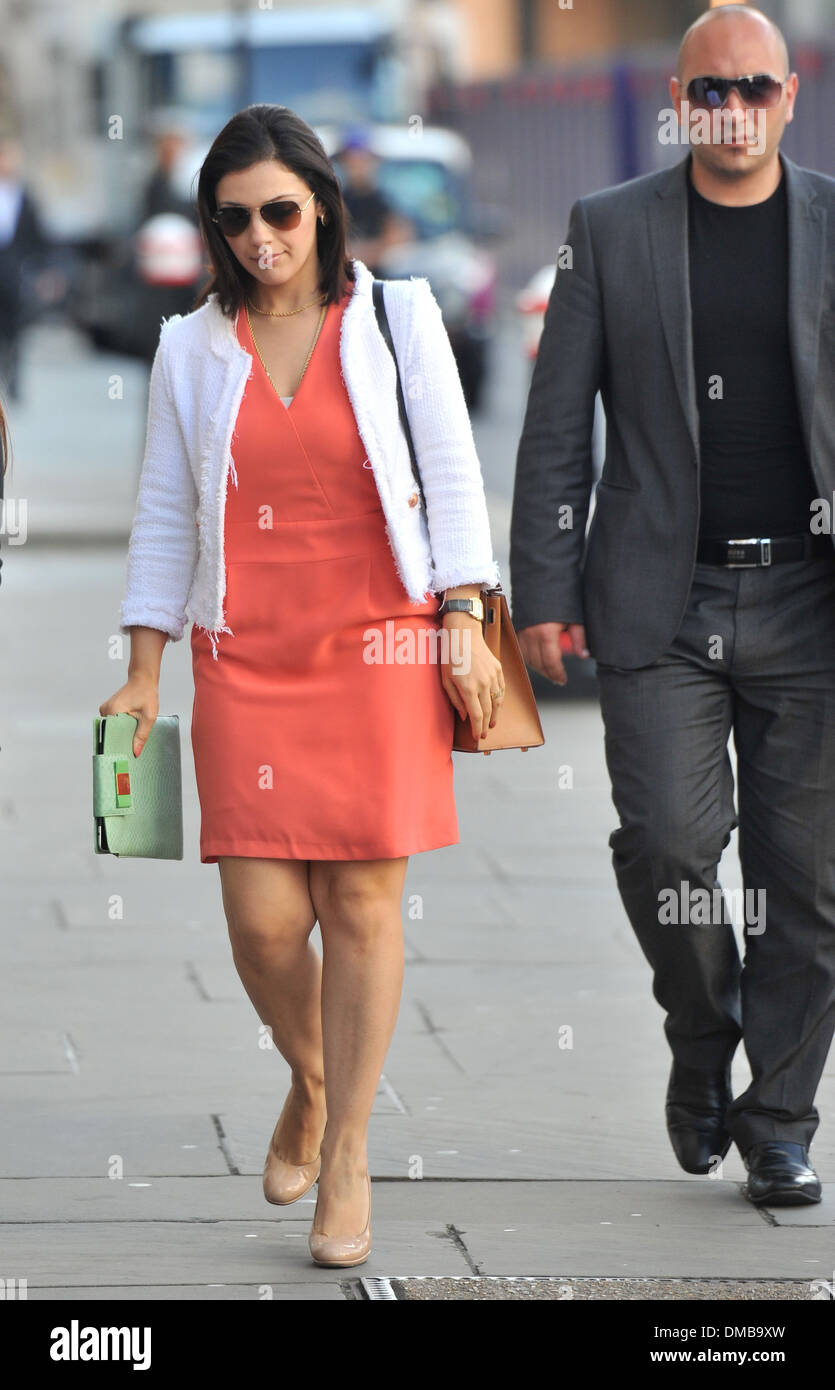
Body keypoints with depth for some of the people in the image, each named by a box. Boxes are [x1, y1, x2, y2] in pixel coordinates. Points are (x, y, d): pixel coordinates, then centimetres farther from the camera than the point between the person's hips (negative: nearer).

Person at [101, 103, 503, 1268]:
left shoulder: (396, 318, 4)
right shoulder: (192, 349, 9)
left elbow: (451, 476, 4)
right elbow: (165, 515, 12)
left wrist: (462, 626, -4)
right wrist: (143, 672, 9)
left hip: (379, 646, -1)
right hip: (247, 657, 1)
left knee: (362, 903, -5)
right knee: (263, 918, -6)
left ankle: (346, 1161, 6)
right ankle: (310, 1084, 25)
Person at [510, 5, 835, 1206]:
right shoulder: (611, 231, 5)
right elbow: (557, 425, 5)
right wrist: (544, 593, -2)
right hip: (662, 604, 0)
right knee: (666, 840, -12)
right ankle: (702, 1040, 15)